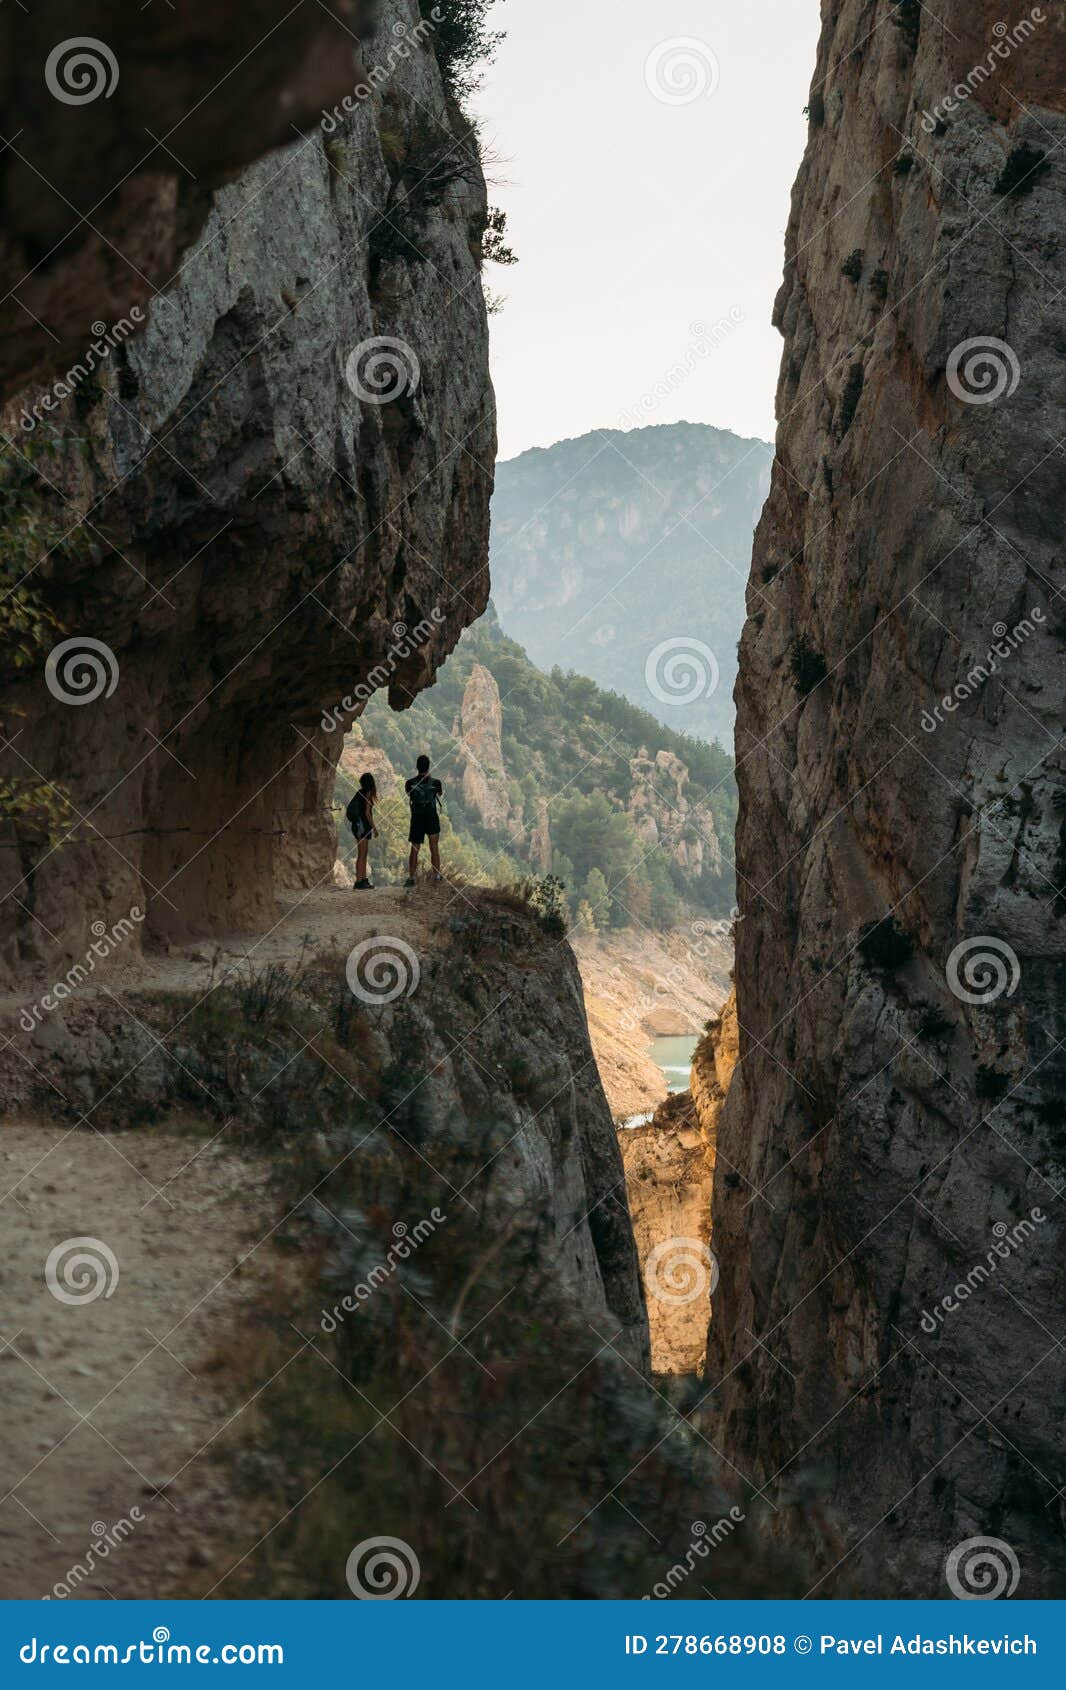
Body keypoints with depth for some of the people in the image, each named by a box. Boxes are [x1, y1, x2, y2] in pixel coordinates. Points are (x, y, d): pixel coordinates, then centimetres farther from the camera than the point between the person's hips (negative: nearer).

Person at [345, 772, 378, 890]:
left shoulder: (360, 793, 10)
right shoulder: (368, 794, -12)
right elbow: (367, 813, -17)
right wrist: (374, 828, -10)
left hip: (358, 825, 8)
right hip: (363, 826, -8)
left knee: (363, 854, 15)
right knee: (361, 855, -7)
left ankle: (364, 879, 21)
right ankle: (359, 882, -7)